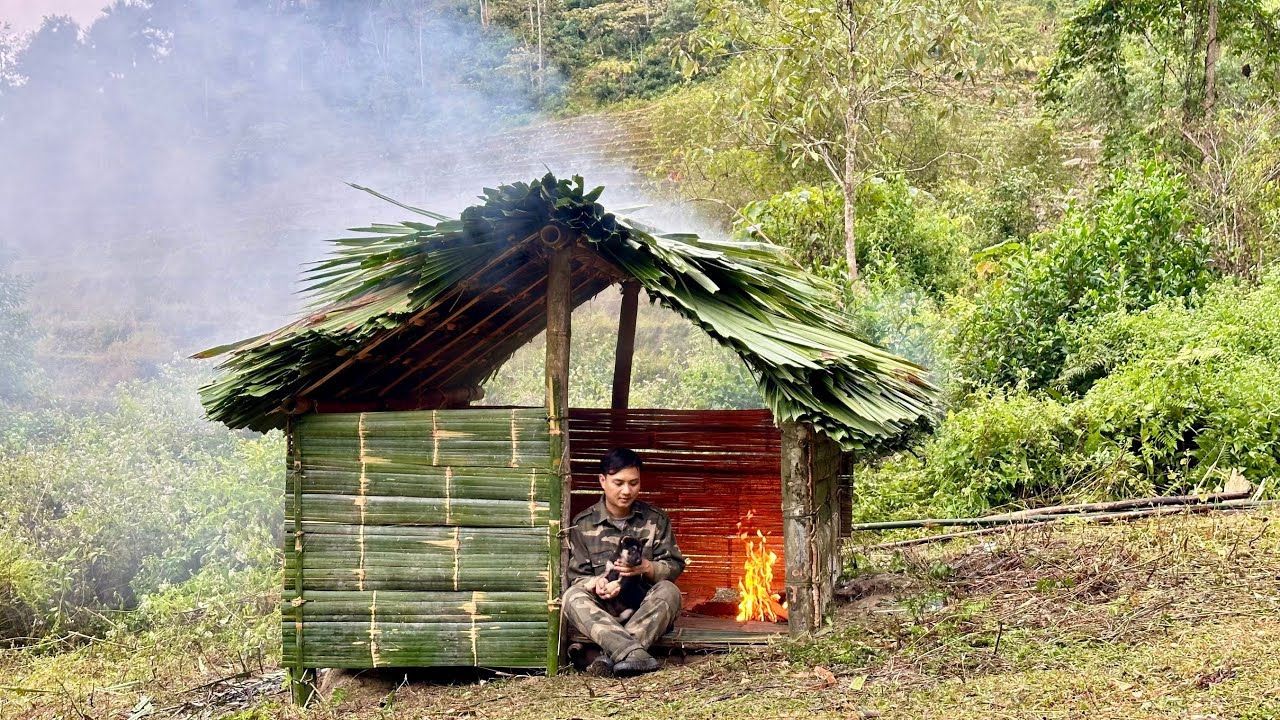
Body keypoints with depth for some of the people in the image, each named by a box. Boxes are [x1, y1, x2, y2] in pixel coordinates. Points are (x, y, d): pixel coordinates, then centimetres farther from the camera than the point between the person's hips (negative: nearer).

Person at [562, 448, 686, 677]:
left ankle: (610, 655, -44)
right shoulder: (582, 524, 4)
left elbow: (675, 566, 1)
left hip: (647, 608, 0)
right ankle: (632, 653, -51)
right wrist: (597, 584, -25)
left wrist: (646, 568, -21)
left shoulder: (656, 519, 7)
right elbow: (577, 576, -1)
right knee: (572, 597, -30)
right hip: (602, 611, 0)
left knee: (668, 591, -31)